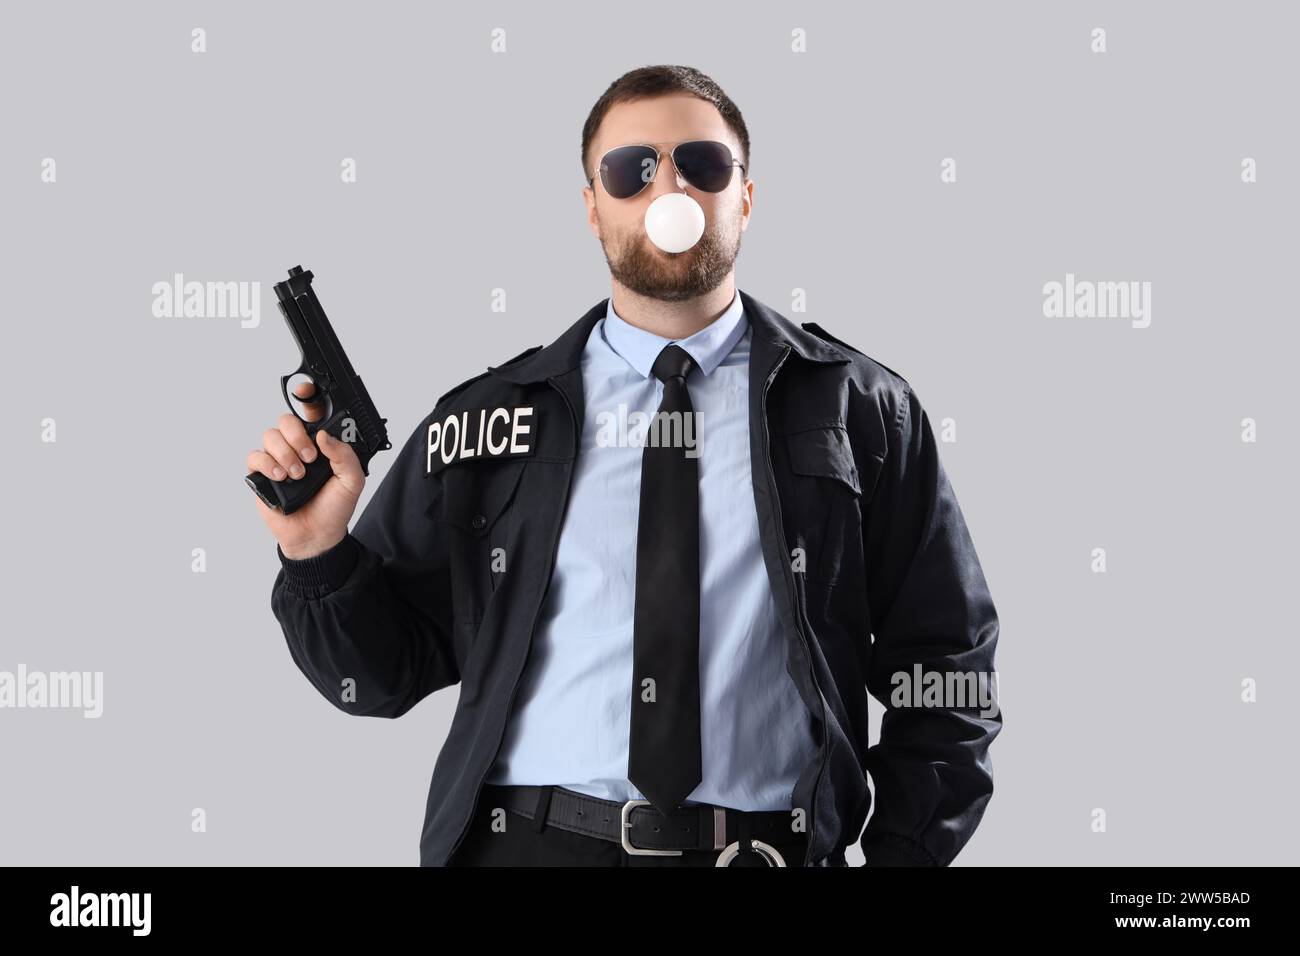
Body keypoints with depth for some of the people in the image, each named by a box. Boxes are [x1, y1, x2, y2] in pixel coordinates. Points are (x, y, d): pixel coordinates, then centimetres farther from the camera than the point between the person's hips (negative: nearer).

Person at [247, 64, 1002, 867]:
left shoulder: (865, 411, 5)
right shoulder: (489, 417, 7)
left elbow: (947, 677, 6)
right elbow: (385, 672, 9)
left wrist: (904, 855, -4)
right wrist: (318, 557, -8)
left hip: (768, 849, -1)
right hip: (529, 842, 1)